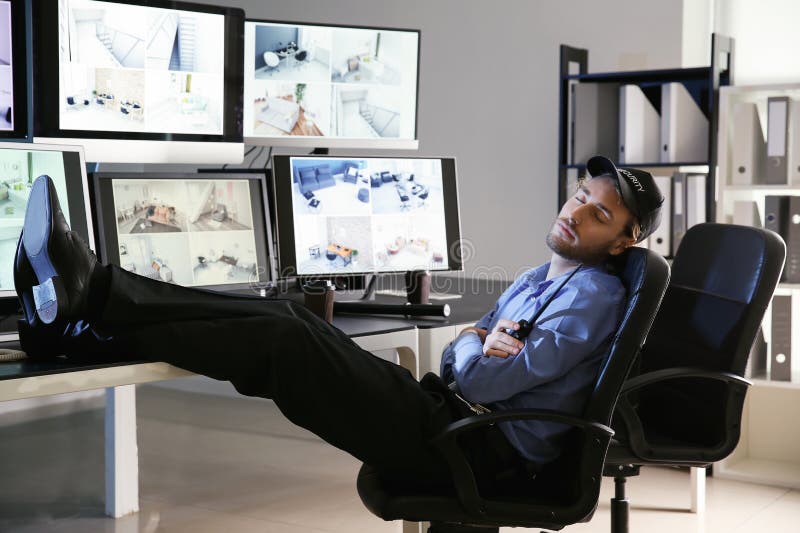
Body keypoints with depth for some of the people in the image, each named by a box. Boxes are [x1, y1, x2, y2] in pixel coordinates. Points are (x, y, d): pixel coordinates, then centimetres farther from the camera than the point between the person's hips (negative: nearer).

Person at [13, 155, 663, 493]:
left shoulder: (595, 298, -7)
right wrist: (475, 341, 0)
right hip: (449, 412, 8)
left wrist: (474, 348, 6)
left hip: (482, 449, -8)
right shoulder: (535, 280, 24)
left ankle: (81, 337, -25)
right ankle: (86, 292, -19)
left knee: (289, 341, -23)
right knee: (286, 318, -11)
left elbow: (486, 381, -16)